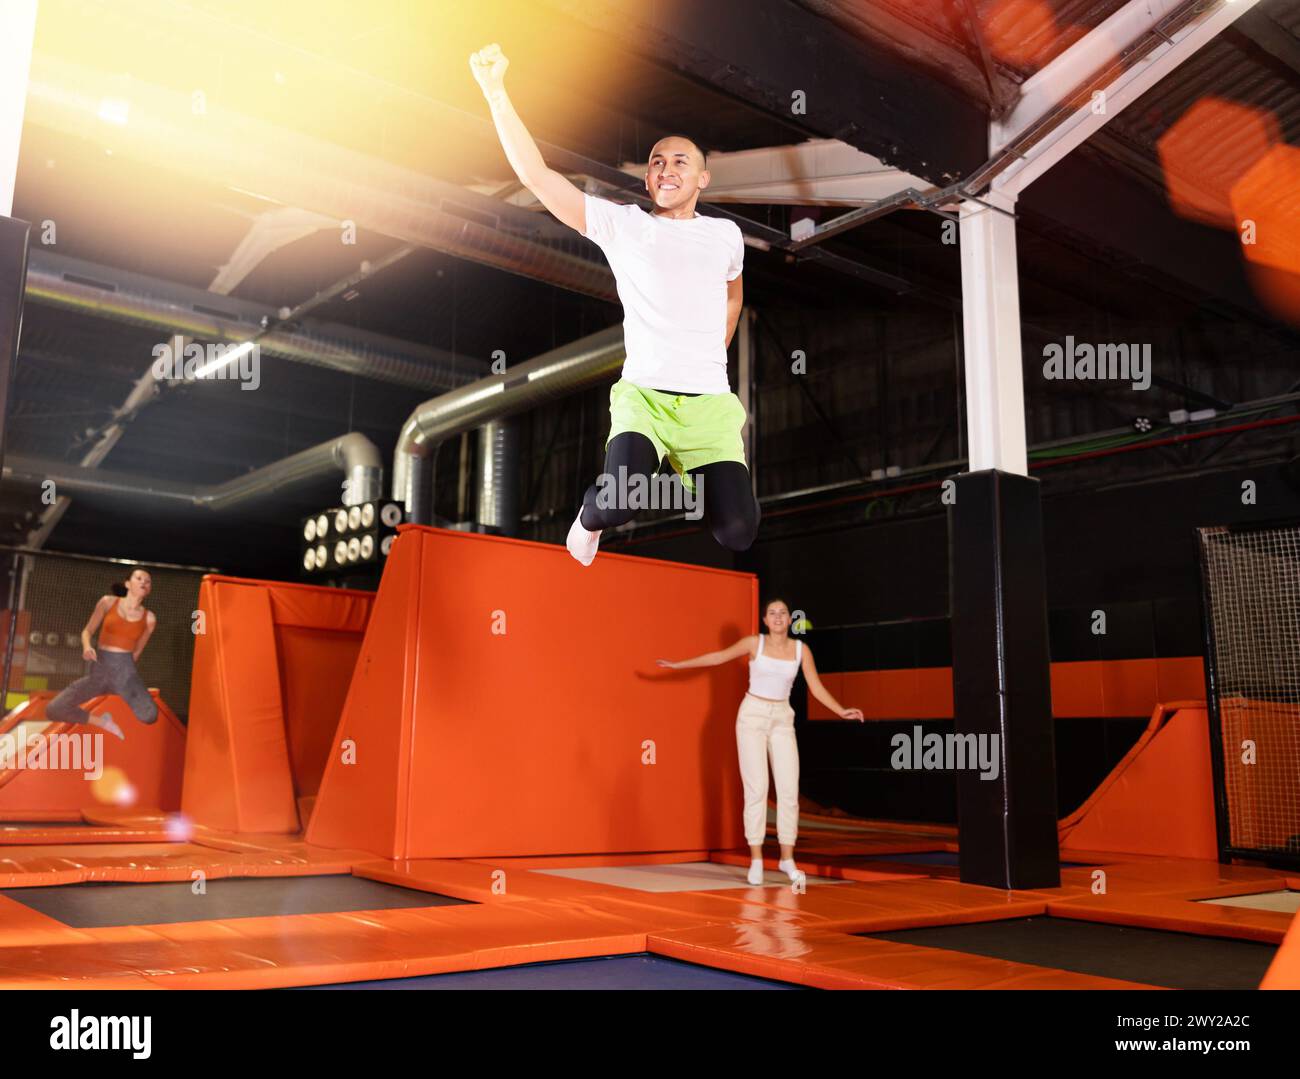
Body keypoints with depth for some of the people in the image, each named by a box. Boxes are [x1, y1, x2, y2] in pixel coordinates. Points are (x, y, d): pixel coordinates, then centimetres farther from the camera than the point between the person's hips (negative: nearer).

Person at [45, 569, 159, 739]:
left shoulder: (149, 618, 3)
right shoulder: (108, 602, 3)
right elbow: (87, 631, 9)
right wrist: (87, 647, -11)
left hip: (125, 671, 0)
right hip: (99, 670, 1)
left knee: (150, 715, -28)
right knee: (53, 710, -15)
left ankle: (122, 695, 9)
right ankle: (100, 721, 11)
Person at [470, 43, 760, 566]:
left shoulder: (724, 233, 12)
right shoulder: (621, 224, 4)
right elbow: (535, 174, -2)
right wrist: (495, 91, -8)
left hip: (711, 402, 3)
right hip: (642, 395, -2)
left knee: (737, 533, -12)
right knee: (618, 504, -30)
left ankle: (695, 474, 23)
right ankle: (591, 518, 9)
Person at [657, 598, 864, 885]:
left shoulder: (801, 649, 3)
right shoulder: (754, 642, -3)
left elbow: (816, 688, 4)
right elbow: (717, 657, 5)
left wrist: (841, 711, -8)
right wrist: (678, 664, 6)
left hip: (782, 720, 3)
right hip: (752, 716, -3)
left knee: (789, 789, -4)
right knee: (757, 788, -7)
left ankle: (787, 859, 6)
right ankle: (756, 860, 0)